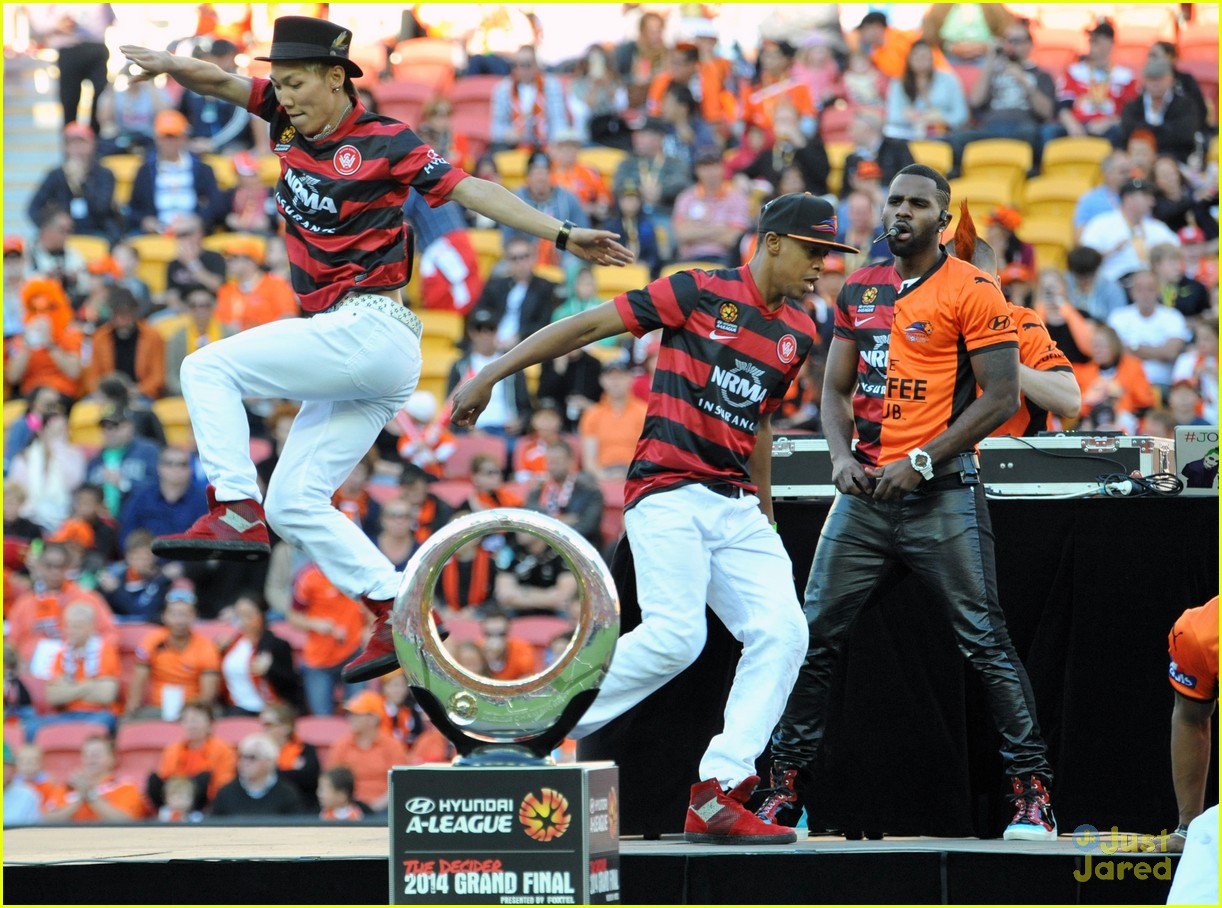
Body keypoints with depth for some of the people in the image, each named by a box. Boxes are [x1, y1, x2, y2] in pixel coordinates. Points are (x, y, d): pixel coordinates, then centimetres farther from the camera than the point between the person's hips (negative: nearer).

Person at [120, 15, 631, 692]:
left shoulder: (385, 143, -6)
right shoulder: (290, 119, 13)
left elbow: (473, 191, -11)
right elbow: (218, 82, 6)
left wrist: (562, 235, -21)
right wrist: (167, 65, -17)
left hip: (371, 328, -9)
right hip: (354, 356, 9)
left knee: (208, 369, -10)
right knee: (294, 504, 5)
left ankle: (235, 511, -19)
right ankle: (397, 616, 1)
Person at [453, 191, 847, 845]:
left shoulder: (798, 334, 15)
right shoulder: (699, 293, -4)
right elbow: (589, 325, -4)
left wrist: (765, 519, 28)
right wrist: (492, 373, -9)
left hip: (736, 506, 7)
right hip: (667, 492, -7)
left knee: (781, 633, -11)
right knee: (675, 634, -23)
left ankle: (716, 798, -13)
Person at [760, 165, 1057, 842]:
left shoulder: (972, 292, -5)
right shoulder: (859, 291, 13)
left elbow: (1001, 398, -9)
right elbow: (836, 388, 18)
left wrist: (919, 462, -14)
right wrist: (841, 456, -2)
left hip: (942, 494, -5)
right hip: (866, 489, 5)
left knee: (983, 640, -8)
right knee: (815, 635, 2)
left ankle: (1032, 792, -3)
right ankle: (783, 791, 10)